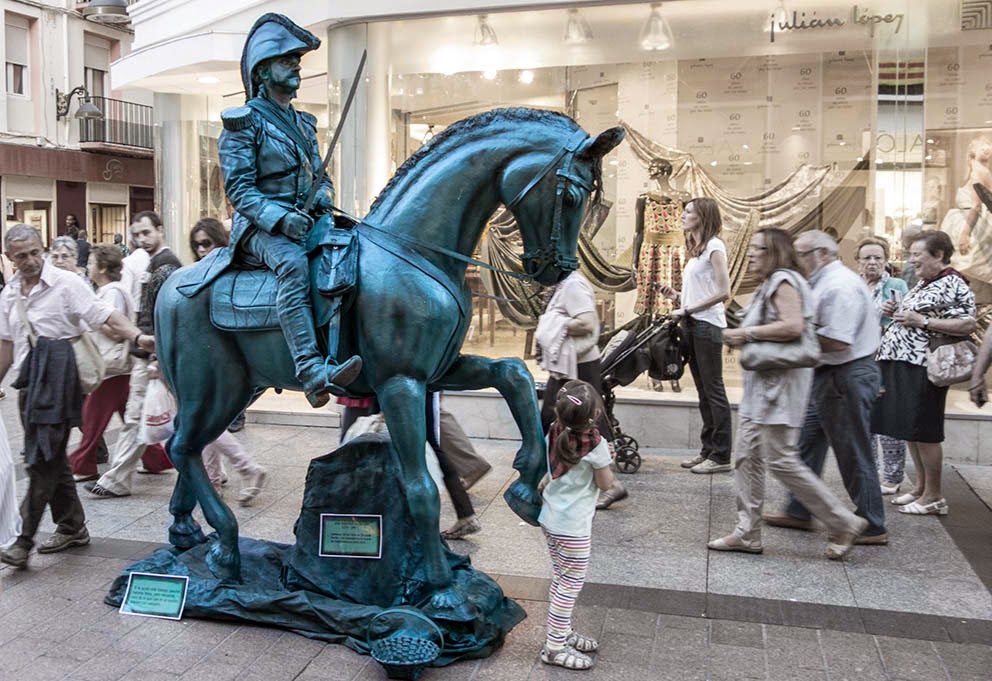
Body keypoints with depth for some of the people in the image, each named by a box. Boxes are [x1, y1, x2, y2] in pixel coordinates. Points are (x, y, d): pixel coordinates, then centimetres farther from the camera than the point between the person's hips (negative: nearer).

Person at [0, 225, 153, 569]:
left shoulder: (65, 283, -7)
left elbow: (105, 315, -15)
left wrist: (138, 337, -30)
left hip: (57, 378, -7)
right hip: (29, 381, 7)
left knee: (43, 460, -8)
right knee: (51, 457, 14)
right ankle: (72, 527, 26)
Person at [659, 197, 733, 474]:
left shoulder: (714, 246, -8)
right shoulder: (696, 249, 18)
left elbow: (723, 292, -16)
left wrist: (688, 309, -15)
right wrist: (677, 296, 3)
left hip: (707, 325, -9)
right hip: (692, 326, 9)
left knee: (713, 391, -4)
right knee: (704, 392, 12)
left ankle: (721, 456, 1)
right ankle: (709, 450, 19)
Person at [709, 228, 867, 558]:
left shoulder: (783, 281, -11)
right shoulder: (769, 285, 21)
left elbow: (793, 326, -24)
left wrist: (748, 333, -16)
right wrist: (740, 336, 13)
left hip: (781, 383, -11)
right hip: (762, 383, 11)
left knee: (781, 460, -8)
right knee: (747, 456, 8)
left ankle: (844, 523, 3)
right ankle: (747, 534, 13)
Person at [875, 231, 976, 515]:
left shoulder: (953, 285, -11)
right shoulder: (923, 284, 18)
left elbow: (968, 325, -20)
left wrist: (921, 320, -21)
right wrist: (895, 312, 8)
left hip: (921, 368, -9)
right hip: (901, 364, 9)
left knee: (922, 431, -4)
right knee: (910, 429, 14)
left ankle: (933, 497, 6)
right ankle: (920, 487, 24)